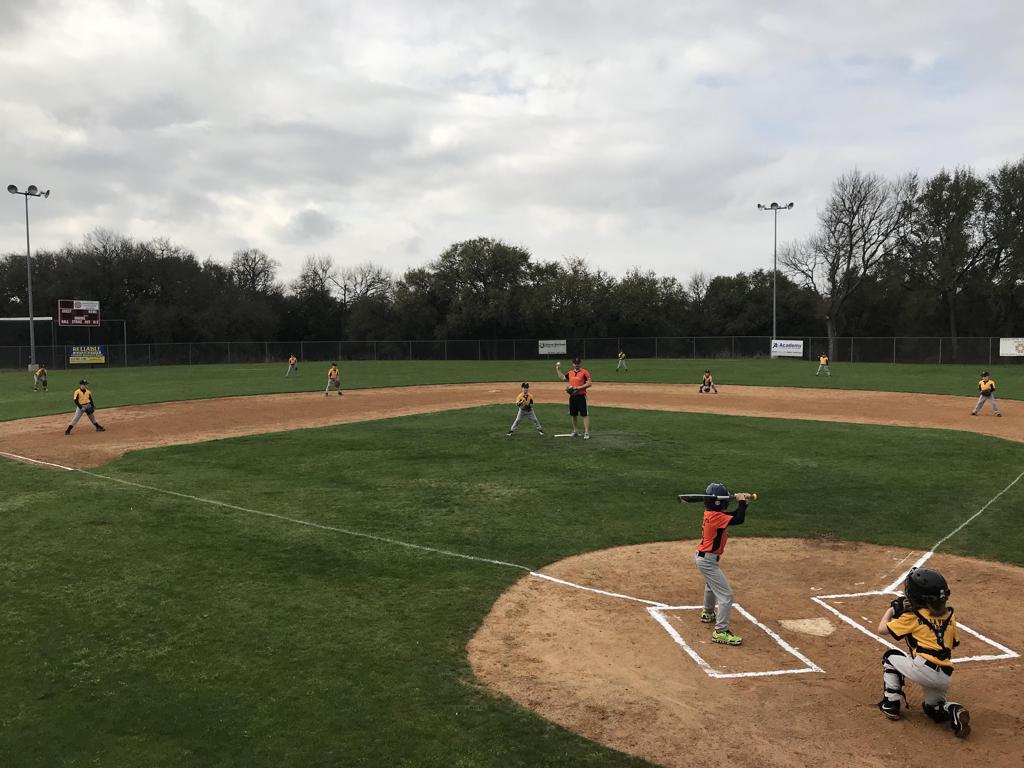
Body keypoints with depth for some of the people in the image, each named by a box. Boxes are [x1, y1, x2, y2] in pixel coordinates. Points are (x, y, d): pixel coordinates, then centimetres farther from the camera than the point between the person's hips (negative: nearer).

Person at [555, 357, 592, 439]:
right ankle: (575, 431, 27)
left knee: (585, 414, -9)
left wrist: (578, 388, -19)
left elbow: (588, 384, -12)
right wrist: (557, 369, 22)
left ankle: (587, 433, -10)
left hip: (581, 396, -7)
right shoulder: (570, 373, 13)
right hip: (572, 396, 7)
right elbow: (562, 378, 27)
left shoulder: (584, 372, -7)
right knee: (573, 415, 14)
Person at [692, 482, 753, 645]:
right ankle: (720, 632, -9)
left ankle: (708, 613, 57)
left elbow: (734, 515, 11)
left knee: (712, 586, 34)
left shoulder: (711, 513, 2)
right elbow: (739, 520, -32)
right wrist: (742, 501, -18)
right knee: (726, 595, -9)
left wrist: (742, 502, -3)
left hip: (703, 557, 10)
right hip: (708, 560, -10)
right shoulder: (716, 517, -25)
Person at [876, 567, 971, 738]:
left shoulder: (912, 616, -2)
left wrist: (893, 608, 21)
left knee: (890, 656, 22)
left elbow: (882, 629, 5)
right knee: (933, 707, 32)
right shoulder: (949, 615, 12)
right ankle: (954, 712, -2)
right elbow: (955, 643, 25)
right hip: (946, 677, 6)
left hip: (924, 670, -6)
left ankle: (890, 704, 16)